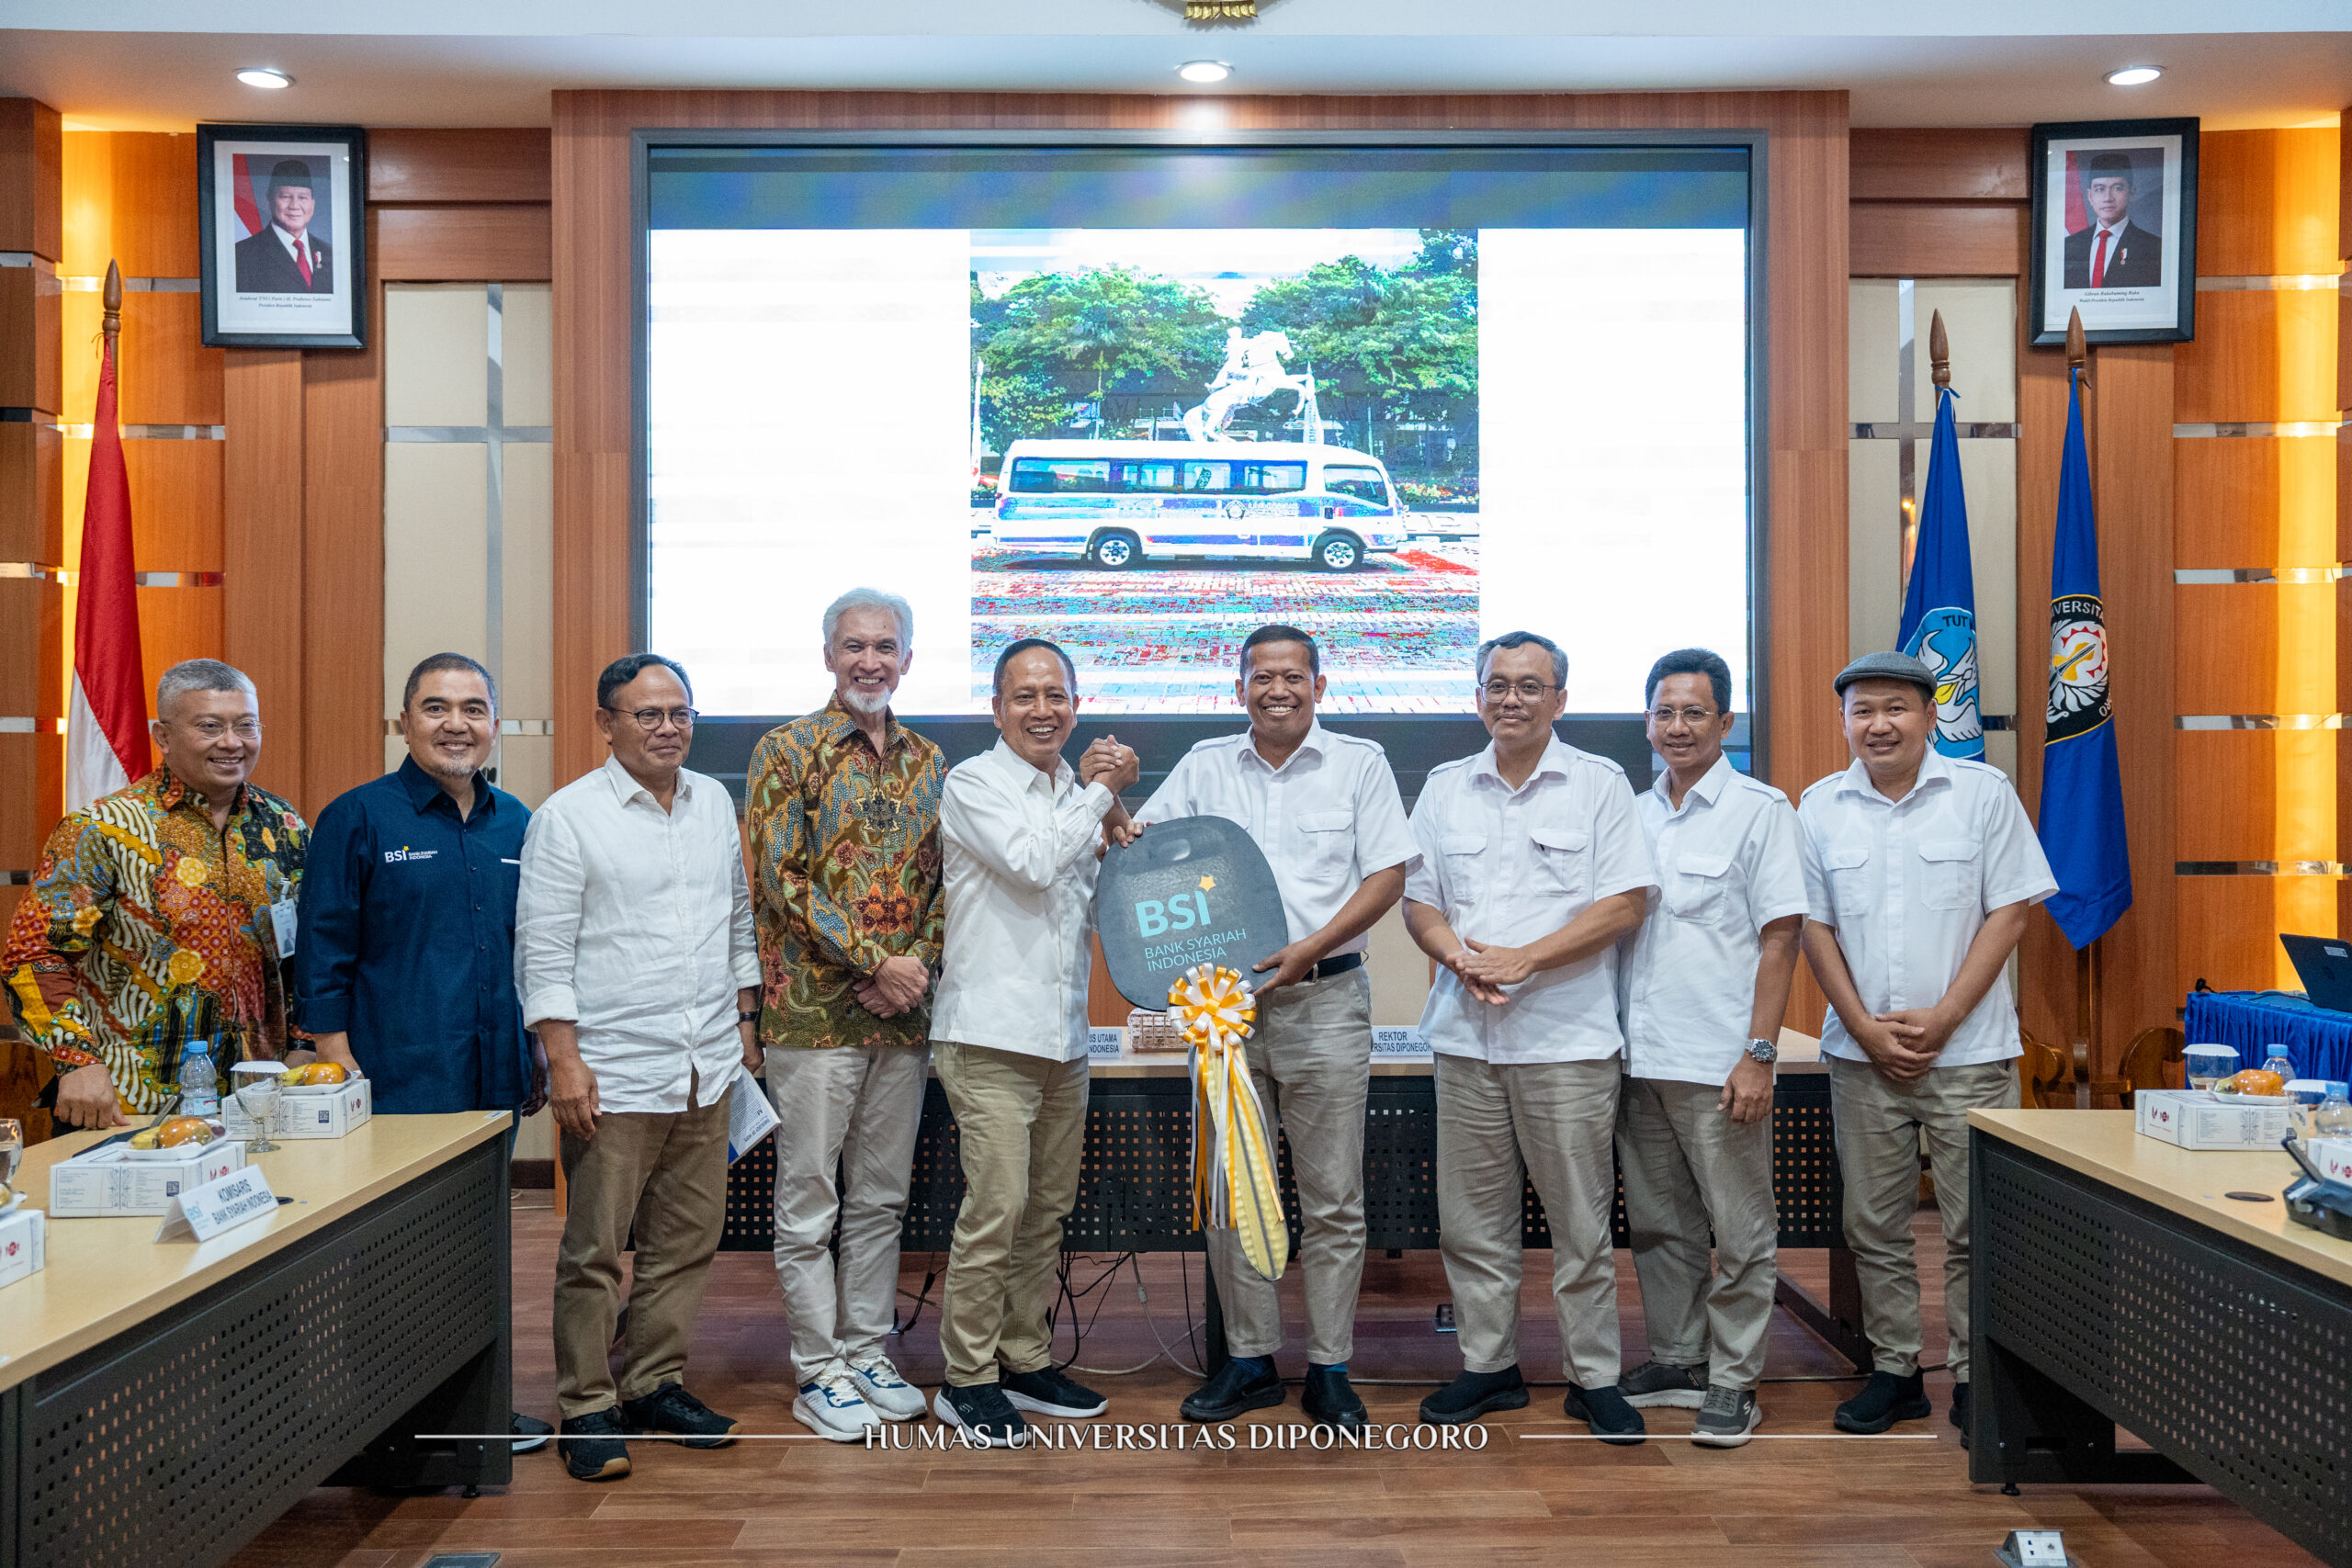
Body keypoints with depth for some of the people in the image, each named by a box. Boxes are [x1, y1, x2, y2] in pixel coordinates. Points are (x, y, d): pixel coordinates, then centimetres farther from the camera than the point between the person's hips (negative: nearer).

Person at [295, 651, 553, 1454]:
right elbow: (323, 953, -6)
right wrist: (337, 1063, -11)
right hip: (399, 1079, -5)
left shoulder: (515, 825, 11)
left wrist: (538, 1054, 16)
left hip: (493, 1080, 5)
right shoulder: (358, 818, -4)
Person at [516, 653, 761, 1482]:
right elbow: (544, 951, -8)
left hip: (708, 1070, 6)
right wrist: (564, 1062, -12)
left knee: (688, 1239, 12)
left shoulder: (715, 802, 12)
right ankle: (586, 1409, 14)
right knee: (596, 1250, 1)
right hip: (613, 1073, -5)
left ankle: (655, 1384, 26)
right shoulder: (568, 816, -6)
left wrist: (745, 1020, 17)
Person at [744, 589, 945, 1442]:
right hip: (814, 1011, -5)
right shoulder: (787, 750, -4)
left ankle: (868, 1353, 25)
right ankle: (819, 1370, 15)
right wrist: (876, 961, -16)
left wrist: (920, 963, -7)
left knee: (881, 1198, 13)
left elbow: (945, 881, 11)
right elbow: (780, 877, -12)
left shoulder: (927, 762, 11)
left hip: (903, 1016, 5)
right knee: (809, 1202, 4)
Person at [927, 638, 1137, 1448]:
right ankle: (968, 1379, 4)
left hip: (1064, 1035, 7)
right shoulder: (973, 785, -3)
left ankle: (1026, 1360, 24)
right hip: (991, 1033, -7)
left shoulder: (1079, 793, 16)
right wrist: (1102, 792, -6)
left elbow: (1105, 909, 17)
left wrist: (1115, 820, 1)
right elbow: (1033, 862, -18)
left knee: (1048, 1208, 12)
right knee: (996, 1208, -9)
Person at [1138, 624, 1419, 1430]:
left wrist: (1310, 949, -14)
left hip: (1325, 1000, -2)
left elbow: (1388, 877, -2)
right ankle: (1249, 1359, 20)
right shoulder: (1204, 765, 11)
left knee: (1332, 1200, 3)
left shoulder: (1359, 763, 4)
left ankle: (1329, 1368, 15)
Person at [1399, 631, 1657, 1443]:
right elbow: (1418, 901, 11)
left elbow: (1625, 904, -6)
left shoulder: (1599, 783, 1)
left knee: (1580, 1217, 2)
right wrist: (1459, 957, -9)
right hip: (1465, 1036, 4)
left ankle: (1594, 1376, 16)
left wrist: (1525, 958, -13)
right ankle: (1488, 1364, 22)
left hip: (1567, 1038, -3)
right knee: (1471, 1216, 9)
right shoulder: (1445, 788, 12)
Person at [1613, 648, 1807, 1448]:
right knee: (1660, 1225, 14)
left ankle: (1734, 1381, 13)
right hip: (1640, 1055, 6)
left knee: (1742, 1232, 3)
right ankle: (1677, 1359, 27)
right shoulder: (1633, 814, 13)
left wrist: (1759, 1054, -14)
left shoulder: (1759, 810, -4)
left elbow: (1780, 938, -8)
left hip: (1718, 1063, -6)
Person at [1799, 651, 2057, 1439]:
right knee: (1874, 1225, 9)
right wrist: (1865, 1028, -5)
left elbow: (2010, 911, -4)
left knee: (1975, 1225, 2)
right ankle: (1893, 1369, 22)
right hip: (1861, 1053, 3)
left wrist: (1941, 1018, -11)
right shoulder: (1820, 806, 5)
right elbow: (1814, 926, 5)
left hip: (1968, 1051, -2)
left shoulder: (1983, 792, -2)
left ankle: (1975, 1376, 16)